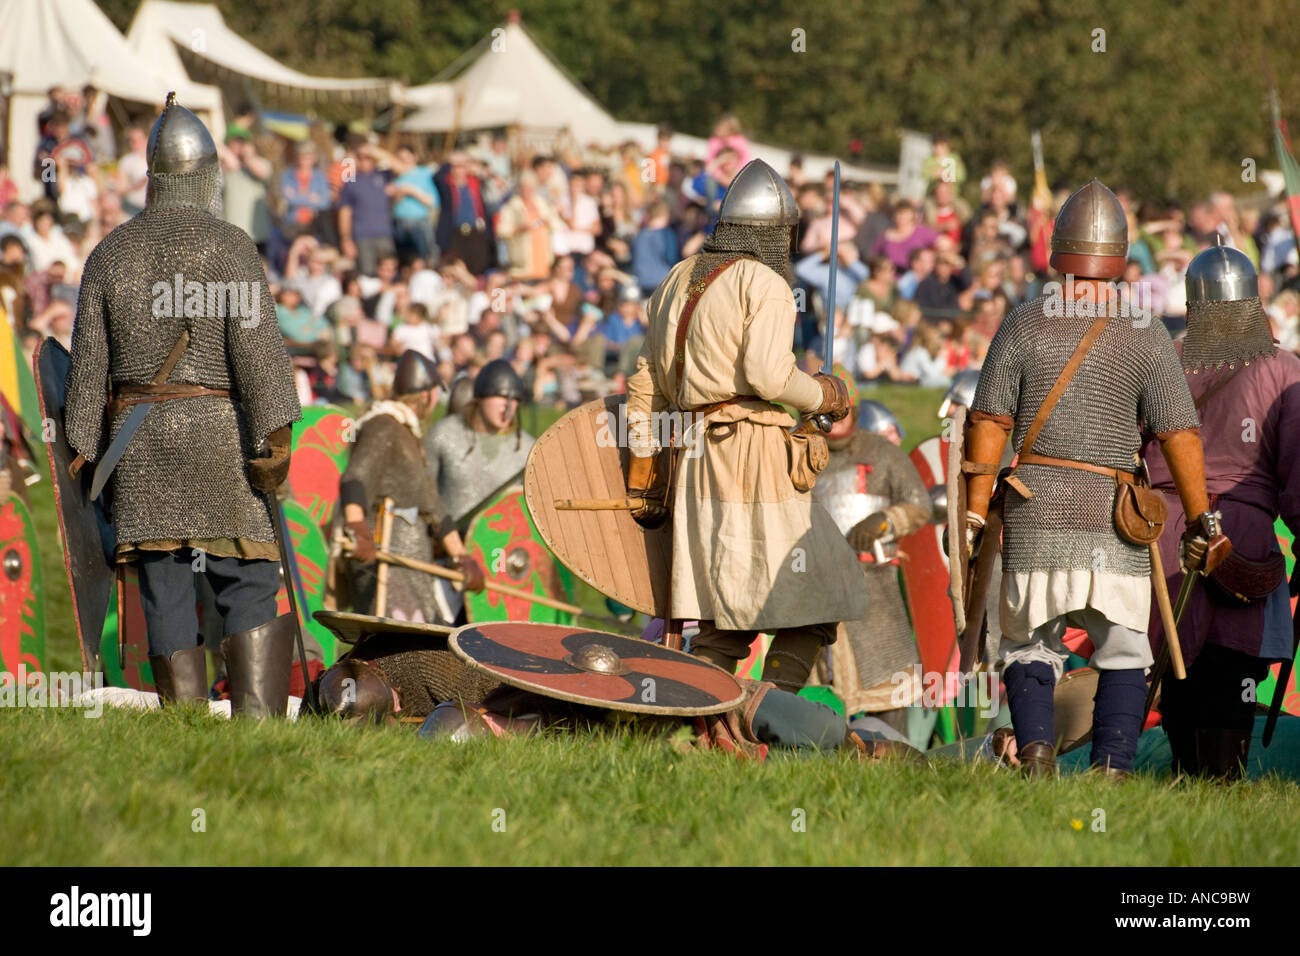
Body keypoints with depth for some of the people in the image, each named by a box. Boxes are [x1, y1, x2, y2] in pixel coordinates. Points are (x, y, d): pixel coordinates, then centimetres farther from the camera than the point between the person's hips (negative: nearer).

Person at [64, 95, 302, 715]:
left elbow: (88, 365, 8)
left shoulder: (110, 255, 8)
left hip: (139, 440, 3)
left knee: (165, 599, 5)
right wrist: (273, 440, -13)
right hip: (220, 431, -3)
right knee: (249, 587, -2)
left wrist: (84, 453, 14)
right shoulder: (228, 246, -3)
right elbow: (257, 345, -12)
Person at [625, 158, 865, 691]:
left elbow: (646, 384, 21)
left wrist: (642, 469, 26)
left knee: (726, 619, 11)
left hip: (696, 461, 8)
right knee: (815, 597, -2)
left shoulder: (678, 283, 18)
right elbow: (767, 373, -20)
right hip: (753, 453, -8)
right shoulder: (765, 285, -6)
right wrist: (824, 396, -2)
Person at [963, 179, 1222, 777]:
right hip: (1115, 518, -1)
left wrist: (975, 514, 3)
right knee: (1123, 654, 7)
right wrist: (1200, 520, 5)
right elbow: (1179, 435, -2)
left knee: (1029, 644, 12)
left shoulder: (1023, 325, 1)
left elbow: (988, 425, -1)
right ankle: (1113, 771, -6)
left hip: (1034, 510, 1)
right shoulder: (1146, 335, -1)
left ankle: (1035, 749, -10)